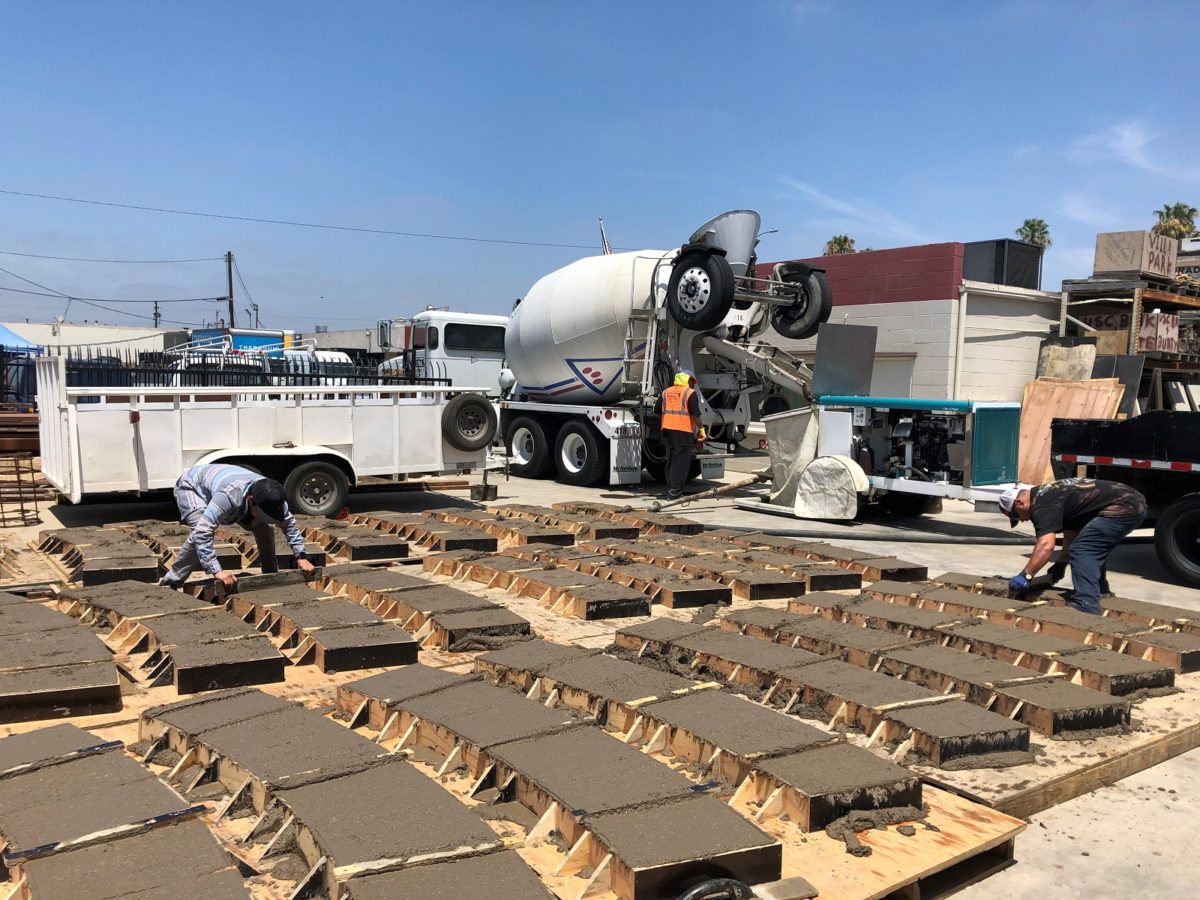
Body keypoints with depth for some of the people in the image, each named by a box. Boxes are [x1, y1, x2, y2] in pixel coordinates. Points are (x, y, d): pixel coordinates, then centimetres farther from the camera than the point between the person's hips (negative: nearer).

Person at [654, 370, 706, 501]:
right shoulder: (690, 393, -4)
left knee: (670, 460, 16)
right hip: (683, 431, -6)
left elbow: (657, 410, 15)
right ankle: (674, 492, -5)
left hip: (667, 430, 6)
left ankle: (670, 489, 21)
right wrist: (701, 429, -7)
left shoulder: (666, 392, 13)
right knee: (680, 462, -2)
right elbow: (695, 414, -12)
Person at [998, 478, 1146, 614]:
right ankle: (1100, 593, 37)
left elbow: (1046, 546, -25)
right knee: (1093, 549, 25)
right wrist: (1061, 562, 32)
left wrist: (1025, 575, -23)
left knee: (1081, 550, -13)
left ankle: (1086, 610, -17)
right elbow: (1072, 531, 29)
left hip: (1122, 508, -11)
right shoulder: (1047, 494, 19)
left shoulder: (1042, 506, -14)